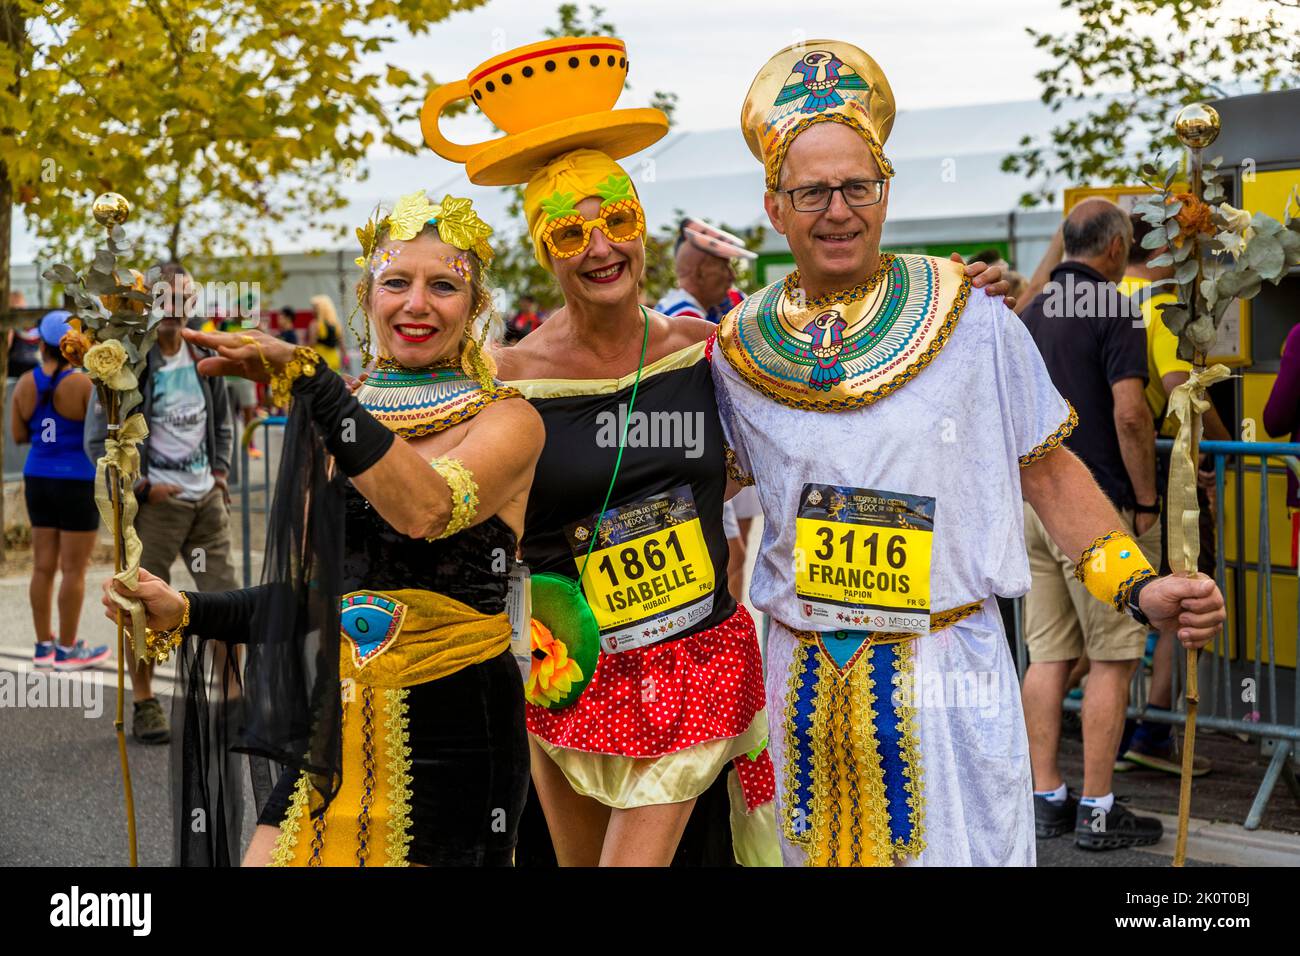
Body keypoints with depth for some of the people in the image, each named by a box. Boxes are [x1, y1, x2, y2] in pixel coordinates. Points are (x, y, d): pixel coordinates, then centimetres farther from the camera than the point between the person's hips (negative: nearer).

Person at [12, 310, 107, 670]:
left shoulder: (26, 383, 0)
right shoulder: (84, 384, -15)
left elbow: (18, 435, 7)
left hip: (38, 479, 6)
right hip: (78, 482, -6)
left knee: (43, 565, 11)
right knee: (74, 569, 1)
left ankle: (43, 646, 17)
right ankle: (67, 650, 5)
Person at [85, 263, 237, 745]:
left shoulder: (205, 361, 10)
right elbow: (98, 439, -7)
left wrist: (221, 472, 10)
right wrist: (141, 486, -11)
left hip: (207, 498, 5)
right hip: (155, 502, -5)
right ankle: (144, 705, 9)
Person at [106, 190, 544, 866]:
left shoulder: (506, 420, -6)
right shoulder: (330, 422, 9)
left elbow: (426, 510, -28)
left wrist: (304, 374, -30)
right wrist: (185, 613, 3)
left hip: (450, 730, -4)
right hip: (335, 734, 4)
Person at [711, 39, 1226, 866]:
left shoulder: (973, 323, -5)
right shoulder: (740, 352, 1)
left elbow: (1049, 472, 0)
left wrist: (1139, 587, -9)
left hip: (948, 668, -2)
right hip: (805, 675, 3)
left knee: (959, 844, 3)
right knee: (822, 850, 15)